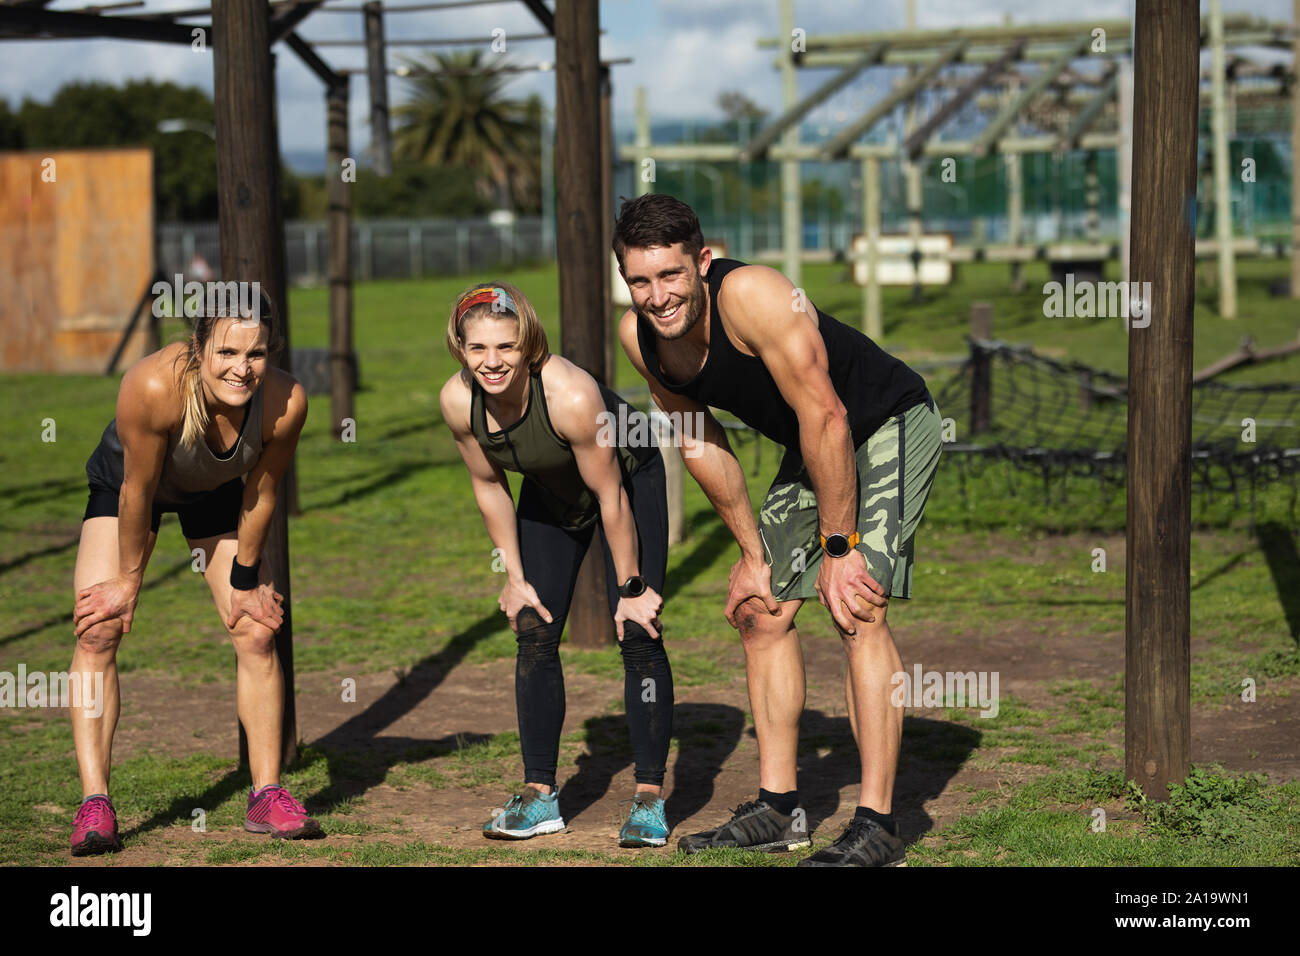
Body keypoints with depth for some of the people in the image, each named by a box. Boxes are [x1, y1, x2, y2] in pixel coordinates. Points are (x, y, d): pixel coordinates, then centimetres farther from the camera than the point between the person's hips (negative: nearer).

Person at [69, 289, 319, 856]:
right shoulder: (153, 386, -43)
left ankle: (267, 794, 7)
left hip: (216, 491, 3)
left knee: (256, 632, -3)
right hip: (126, 482, -2)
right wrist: (128, 580, -17)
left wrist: (244, 580, -5)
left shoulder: (285, 402, -34)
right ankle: (94, 803, -15)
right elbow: (137, 491, -29)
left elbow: (260, 494, -16)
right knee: (98, 631, -15)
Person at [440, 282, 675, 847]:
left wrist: (630, 587, -21)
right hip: (550, 493, 5)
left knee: (639, 635, -12)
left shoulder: (571, 394, -40)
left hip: (629, 477, -5)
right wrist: (514, 578, -3)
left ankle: (649, 796, -8)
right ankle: (539, 794, 7)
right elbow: (489, 487, -7)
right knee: (534, 635, -1)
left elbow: (611, 497, -29)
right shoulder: (458, 402, -25)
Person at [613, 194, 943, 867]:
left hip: (888, 427, -8)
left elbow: (825, 417, -30)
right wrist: (752, 552, 7)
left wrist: (839, 547, -26)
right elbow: (700, 442, 4)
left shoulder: (750, 295, -33)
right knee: (761, 612, 8)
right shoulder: (638, 337, -10)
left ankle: (876, 826, -20)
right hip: (809, 448, 8)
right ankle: (778, 810, 19)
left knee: (856, 611, -21)